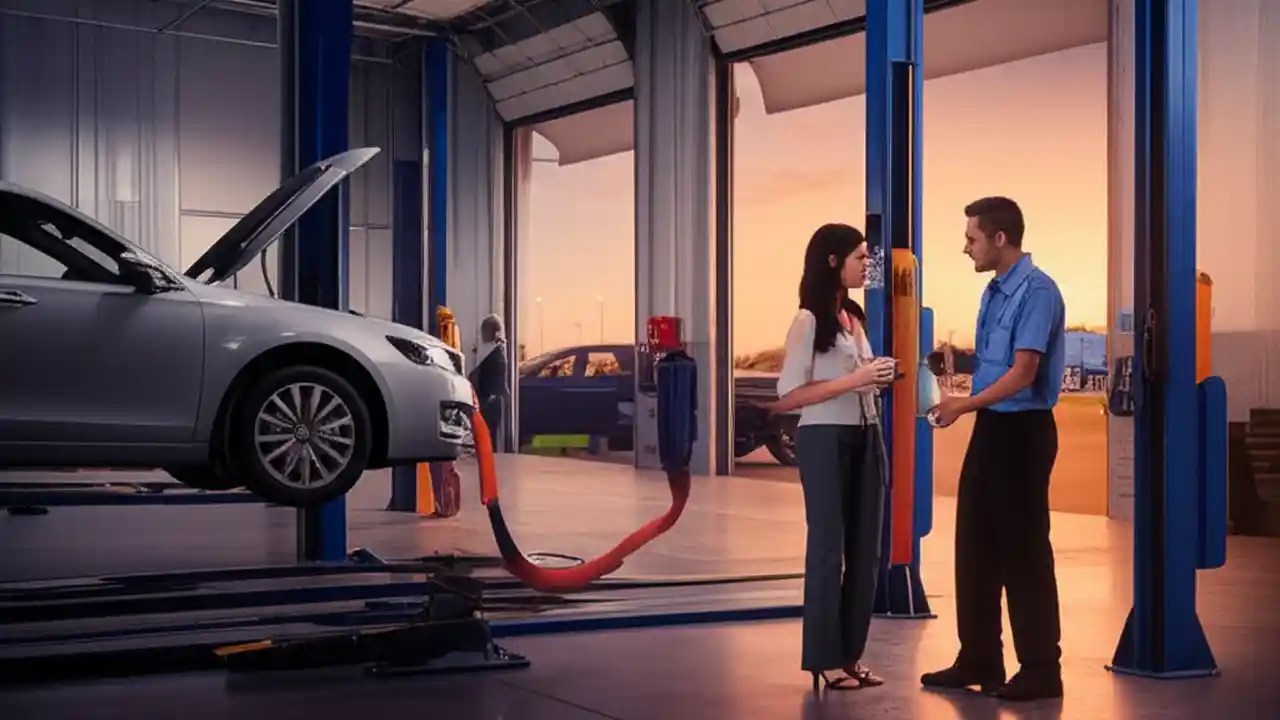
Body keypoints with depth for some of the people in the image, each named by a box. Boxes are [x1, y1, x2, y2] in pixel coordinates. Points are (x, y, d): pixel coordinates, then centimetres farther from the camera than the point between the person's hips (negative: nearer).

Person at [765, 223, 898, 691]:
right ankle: (825, 659, 9)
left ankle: (851, 654, 18)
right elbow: (788, 396, -14)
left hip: (865, 438, 8)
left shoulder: (854, 317, 14)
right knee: (829, 547, 0)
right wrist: (853, 380, -18)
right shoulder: (808, 321, -9)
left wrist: (877, 379, 1)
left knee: (864, 549, 8)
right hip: (825, 440, -7)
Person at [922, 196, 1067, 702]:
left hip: (1022, 432, -9)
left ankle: (1040, 671, 11)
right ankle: (978, 661, 23)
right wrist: (965, 406, 7)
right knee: (975, 547, 12)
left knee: (1023, 551, -1)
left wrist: (962, 407, -16)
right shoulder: (994, 291, 11)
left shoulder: (1037, 291, -17)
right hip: (990, 428, 9)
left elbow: (1022, 374, -20)